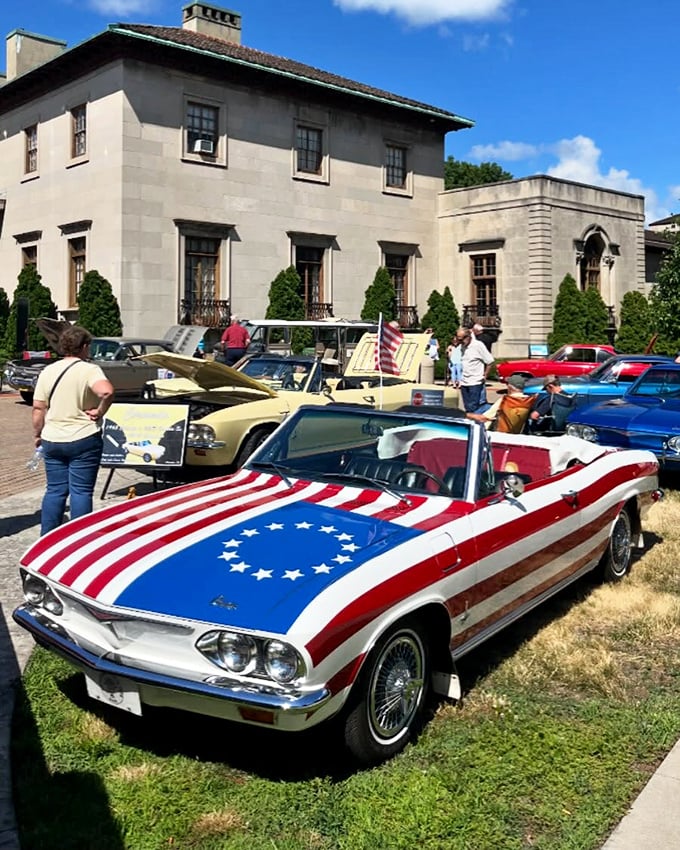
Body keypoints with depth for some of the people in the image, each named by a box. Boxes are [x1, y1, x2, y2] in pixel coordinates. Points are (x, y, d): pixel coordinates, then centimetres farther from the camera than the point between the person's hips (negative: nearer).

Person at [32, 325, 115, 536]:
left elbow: (38, 408, 5)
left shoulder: (47, 371, 5)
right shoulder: (89, 370, -10)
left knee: (55, 491, 13)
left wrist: (37, 435, 16)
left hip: (51, 441, 5)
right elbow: (107, 391, -30)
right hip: (83, 441, -5)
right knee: (81, 492, 2)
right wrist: (99, 411, -14)